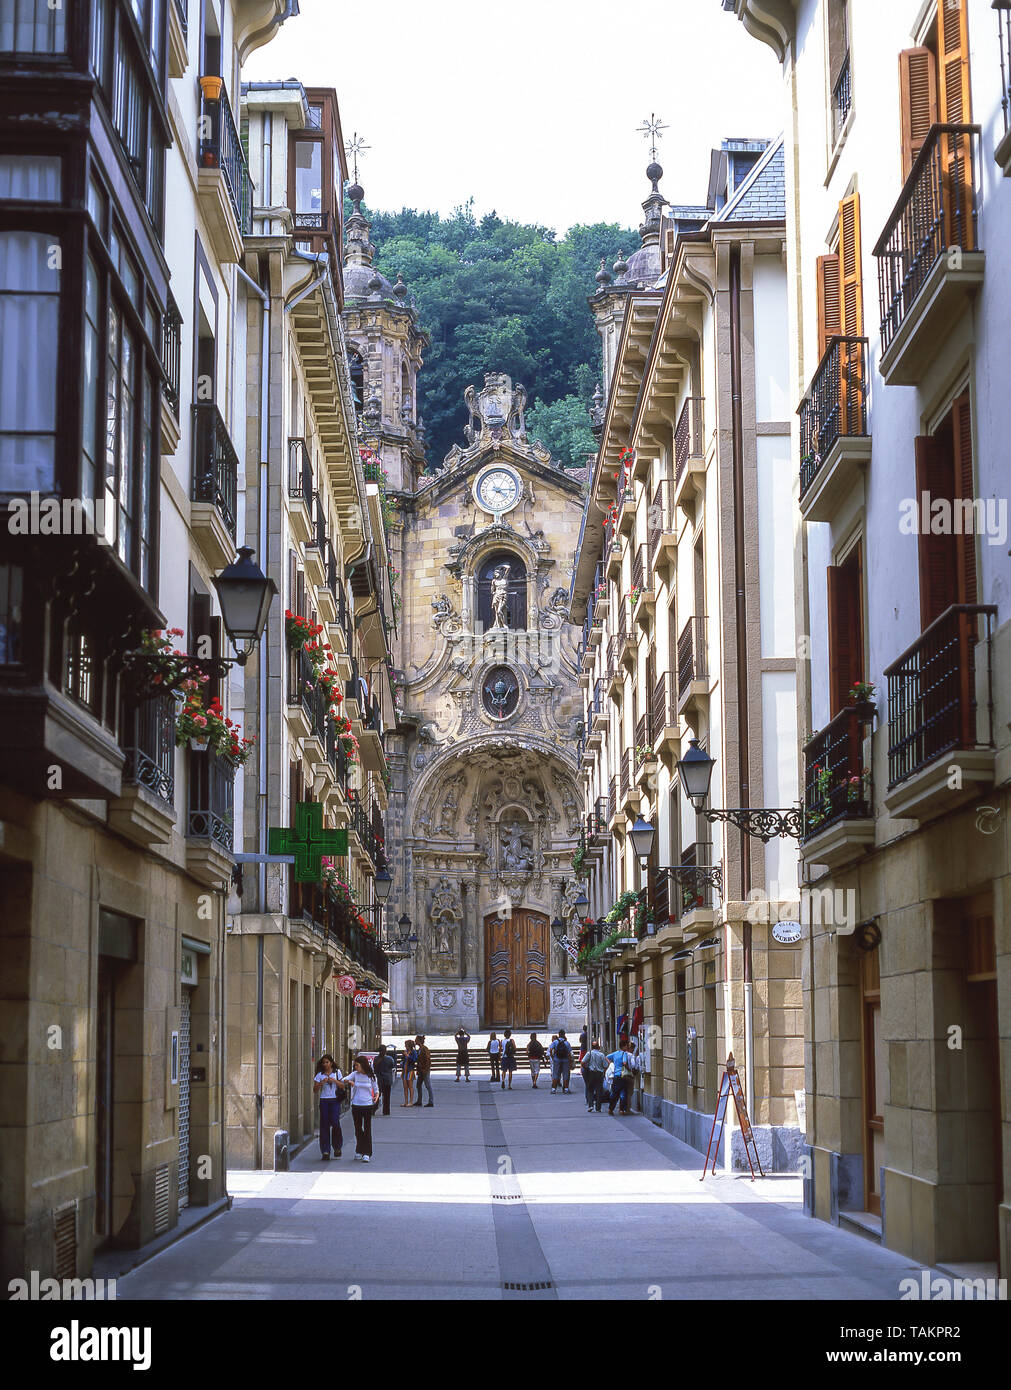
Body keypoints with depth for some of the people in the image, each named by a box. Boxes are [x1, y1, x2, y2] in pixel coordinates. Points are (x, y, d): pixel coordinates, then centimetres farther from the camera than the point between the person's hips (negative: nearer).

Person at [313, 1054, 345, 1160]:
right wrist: (322, 1083, -13)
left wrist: (334, 1080, -10)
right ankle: (325, 1151, 2)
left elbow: (342, 1086, 6)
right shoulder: (320, 1075, 5)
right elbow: (315, 1090, 3)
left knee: (335, 1123, -13)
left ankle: (337, 1147, 7)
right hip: (324, 1101, 1)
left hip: (335, 1100, -1)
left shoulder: (337, 1072, 7)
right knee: (324, 1125, -2)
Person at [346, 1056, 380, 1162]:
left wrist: (376, 1096, -13)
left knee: (367, 1129, -4)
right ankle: (359, 1151, 25)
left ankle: (366, 1154, -4)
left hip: (367, 1105, -3)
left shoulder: (371, 1076, -2)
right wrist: (349, 1081, -22)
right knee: (358, 1129, 11)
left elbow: (376, 1089, 6)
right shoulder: (355, 1074, 3)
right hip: (356, 1105, 3)